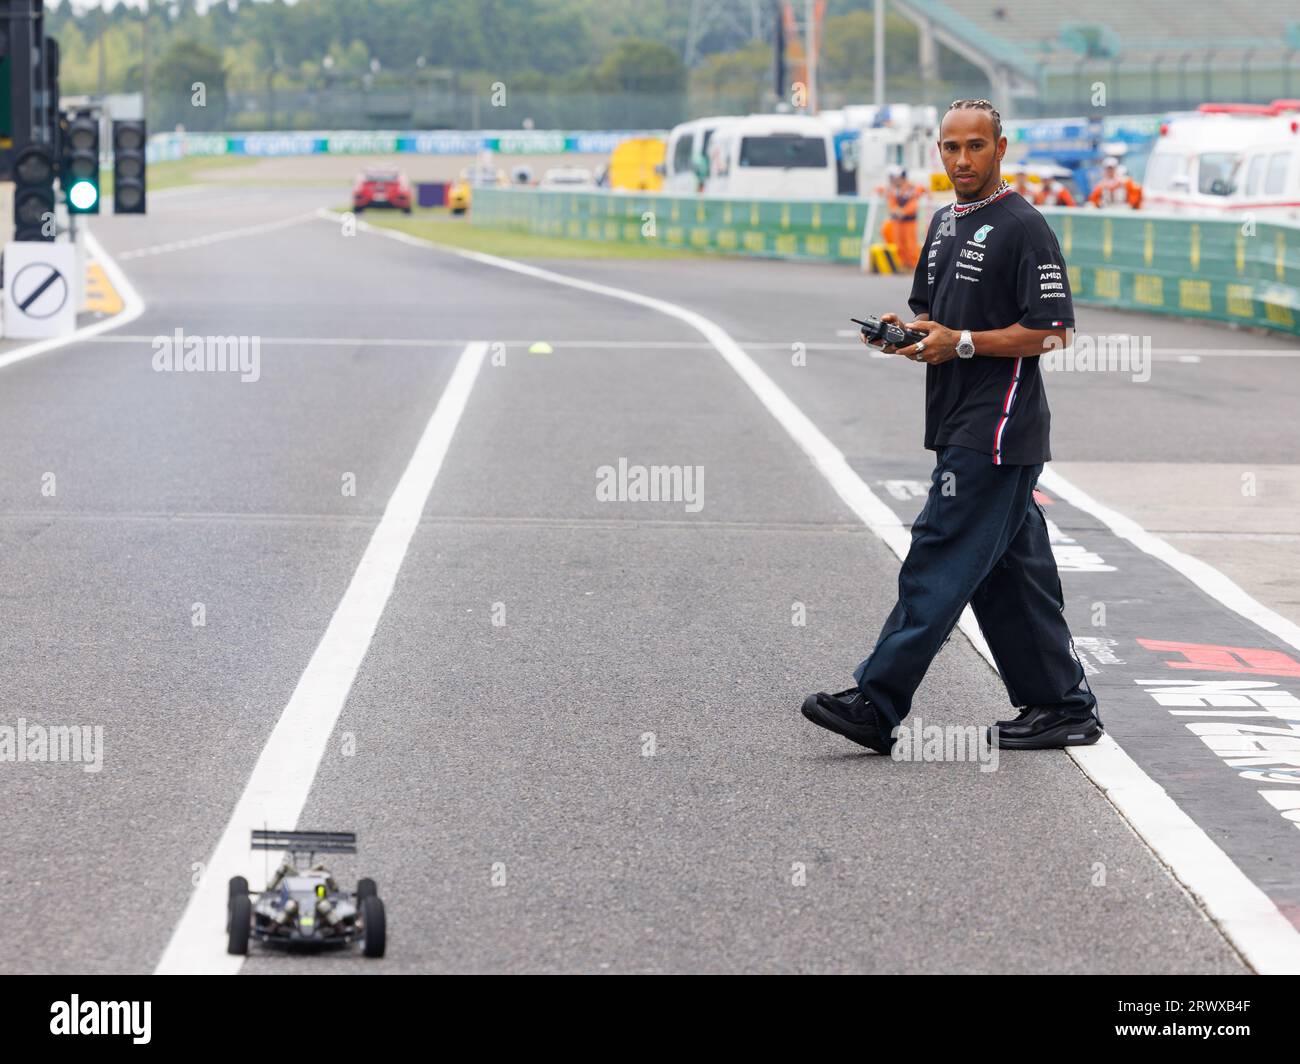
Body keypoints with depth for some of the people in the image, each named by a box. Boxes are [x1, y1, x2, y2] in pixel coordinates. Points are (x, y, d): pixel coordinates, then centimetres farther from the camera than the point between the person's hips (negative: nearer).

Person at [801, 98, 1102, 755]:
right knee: (1010, 572, 11)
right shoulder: (945, 223, 17)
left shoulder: (1023, 227, -10)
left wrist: (961, 343, -18)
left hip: (995, 430, -9)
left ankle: (876, 705, -12)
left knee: (940, 563, -10)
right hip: (962, 428, 9)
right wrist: (909, 330, 5)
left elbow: (1052, 329, -15)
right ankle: (1064, 706, 17)